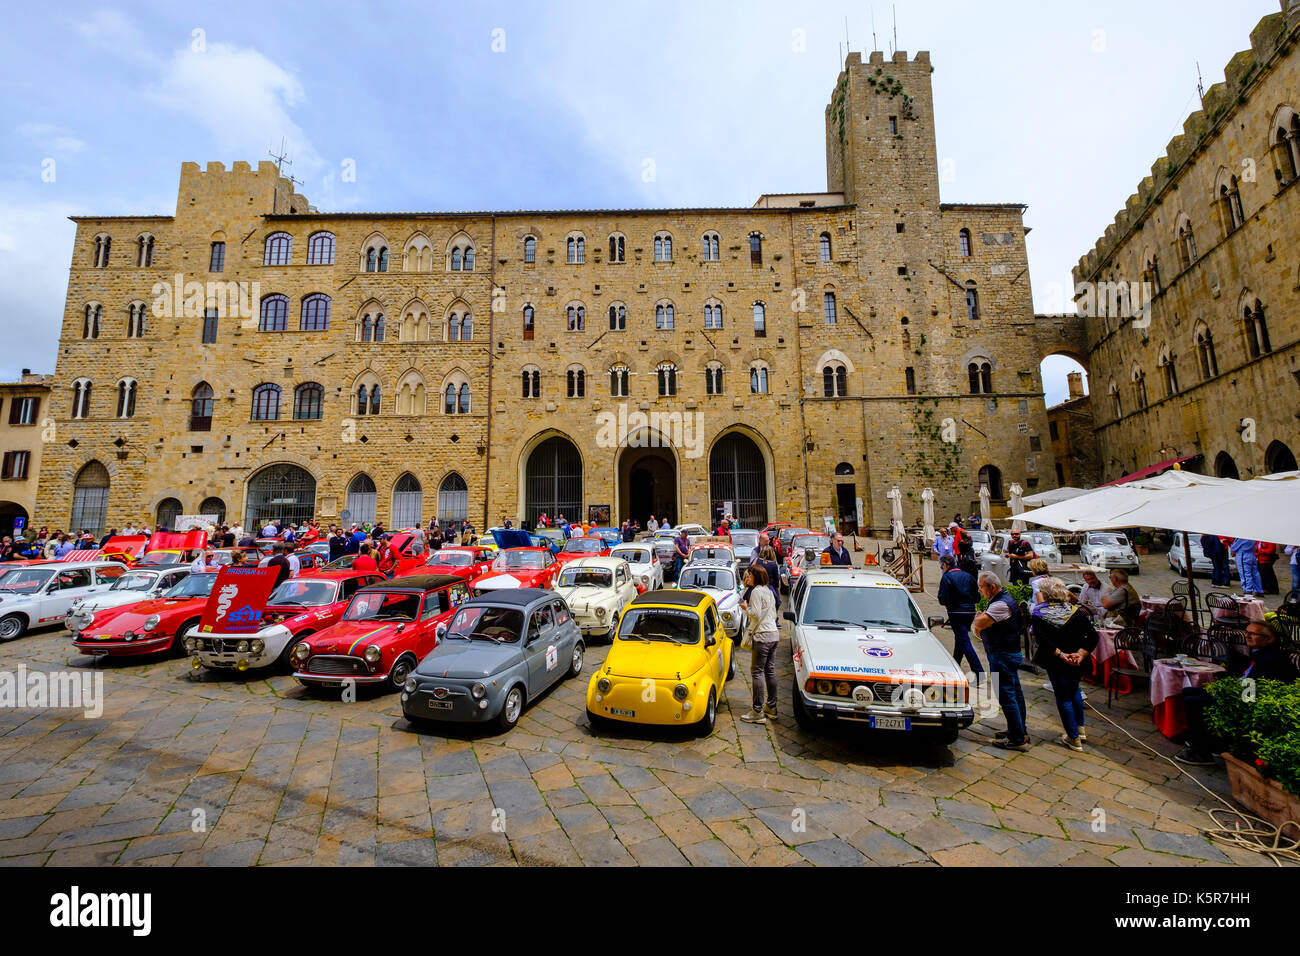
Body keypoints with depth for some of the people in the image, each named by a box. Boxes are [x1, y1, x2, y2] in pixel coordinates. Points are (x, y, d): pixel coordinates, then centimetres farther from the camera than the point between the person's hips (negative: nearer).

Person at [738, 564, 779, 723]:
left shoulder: (756, 591, -12)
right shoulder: (768, 591, 15)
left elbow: (756, 614, -17)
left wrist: (746, 607, -1)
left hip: (763, 636, -9)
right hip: (774, 634, 9)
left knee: (757, 672, -5)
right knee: (770, 671, 13)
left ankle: (758, 712, -3)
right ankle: (771, 707, 20)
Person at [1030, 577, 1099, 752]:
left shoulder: (1038, 614, -12)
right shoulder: (1076, 611, -3)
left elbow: (1042, 641, -24)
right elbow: (1093, 636, -10)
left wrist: (1060, 655, -21)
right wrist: (1080, 654, -14)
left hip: (1056, 664, -4)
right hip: (1077, 664, 4)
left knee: (1063, 698, 10)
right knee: (1074, 691, 28)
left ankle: (1074, 738, 20)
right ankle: (1080, 729, 38)